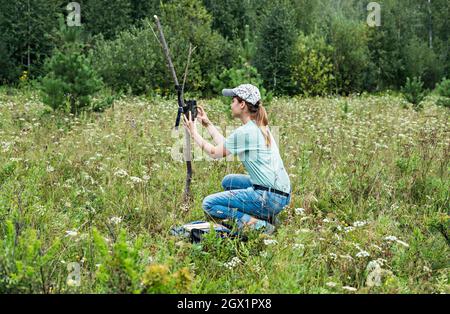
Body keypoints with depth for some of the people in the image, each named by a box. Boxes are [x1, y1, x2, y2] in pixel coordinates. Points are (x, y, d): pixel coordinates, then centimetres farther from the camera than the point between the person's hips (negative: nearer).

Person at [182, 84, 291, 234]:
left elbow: (215, 152, -3)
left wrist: (194, 133, 9)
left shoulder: (245, 132, -15)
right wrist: (208, 124, 26)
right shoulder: (259, 126, 12)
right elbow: (225, 144, 20)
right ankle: (265, 215, 14)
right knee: (228, 181, 29)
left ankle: (254, 224, -15)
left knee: (209, 204, -5)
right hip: (282, 193, 9)